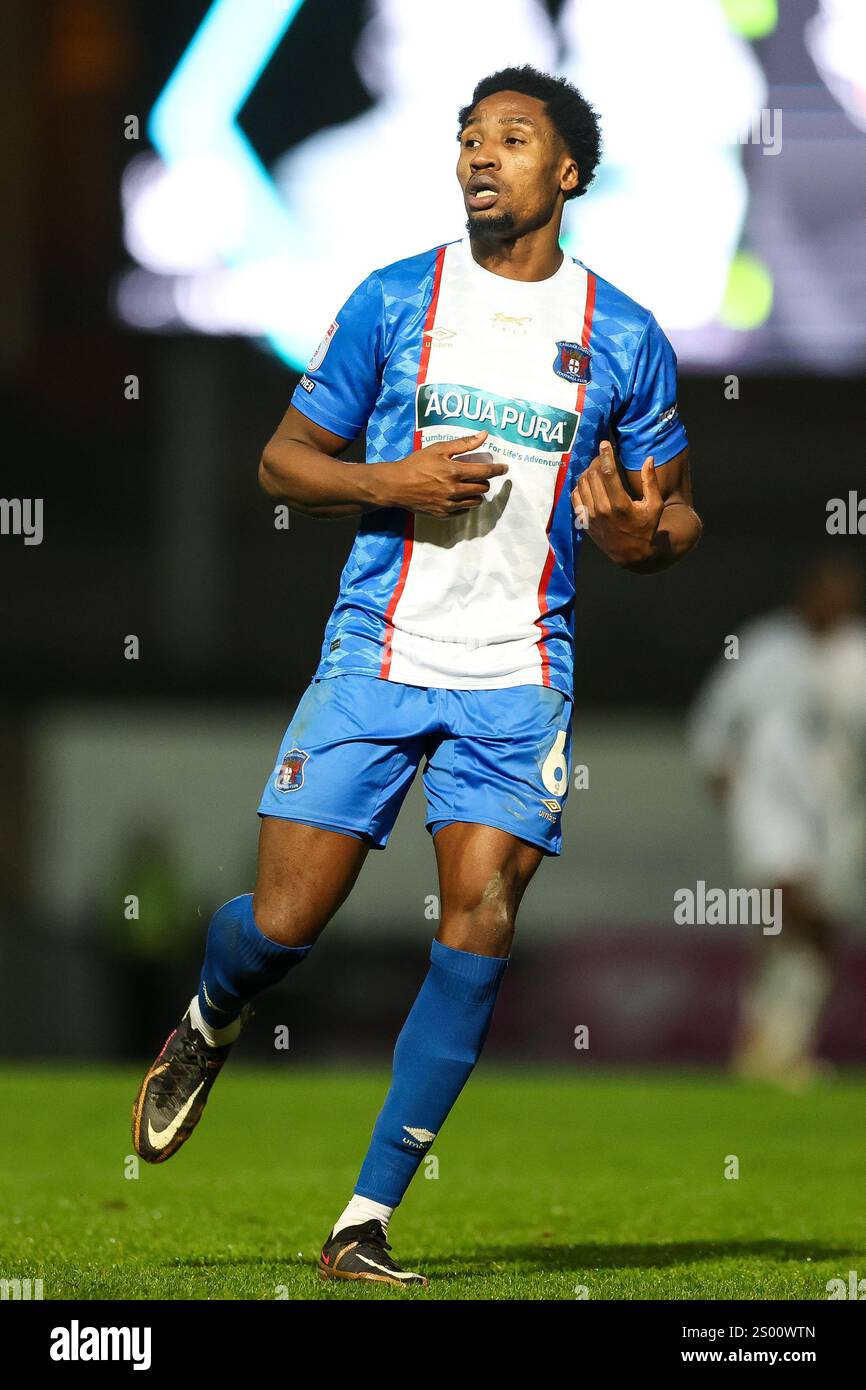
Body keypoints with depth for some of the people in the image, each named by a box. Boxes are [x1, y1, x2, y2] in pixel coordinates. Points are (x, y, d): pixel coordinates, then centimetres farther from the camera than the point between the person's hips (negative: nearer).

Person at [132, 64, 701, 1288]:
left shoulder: (624, 339, 5)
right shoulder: (393, 302, 3)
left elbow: (678, 514, 13)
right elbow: (284, 461, 8)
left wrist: (644, 534, -12)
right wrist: (393, 482, -11)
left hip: (518, 679, 0)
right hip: (375, 655, 0)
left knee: (479, 931, -13)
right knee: (284, 922, -5)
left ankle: (366, 1222, -5)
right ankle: (207, 1027, 34)